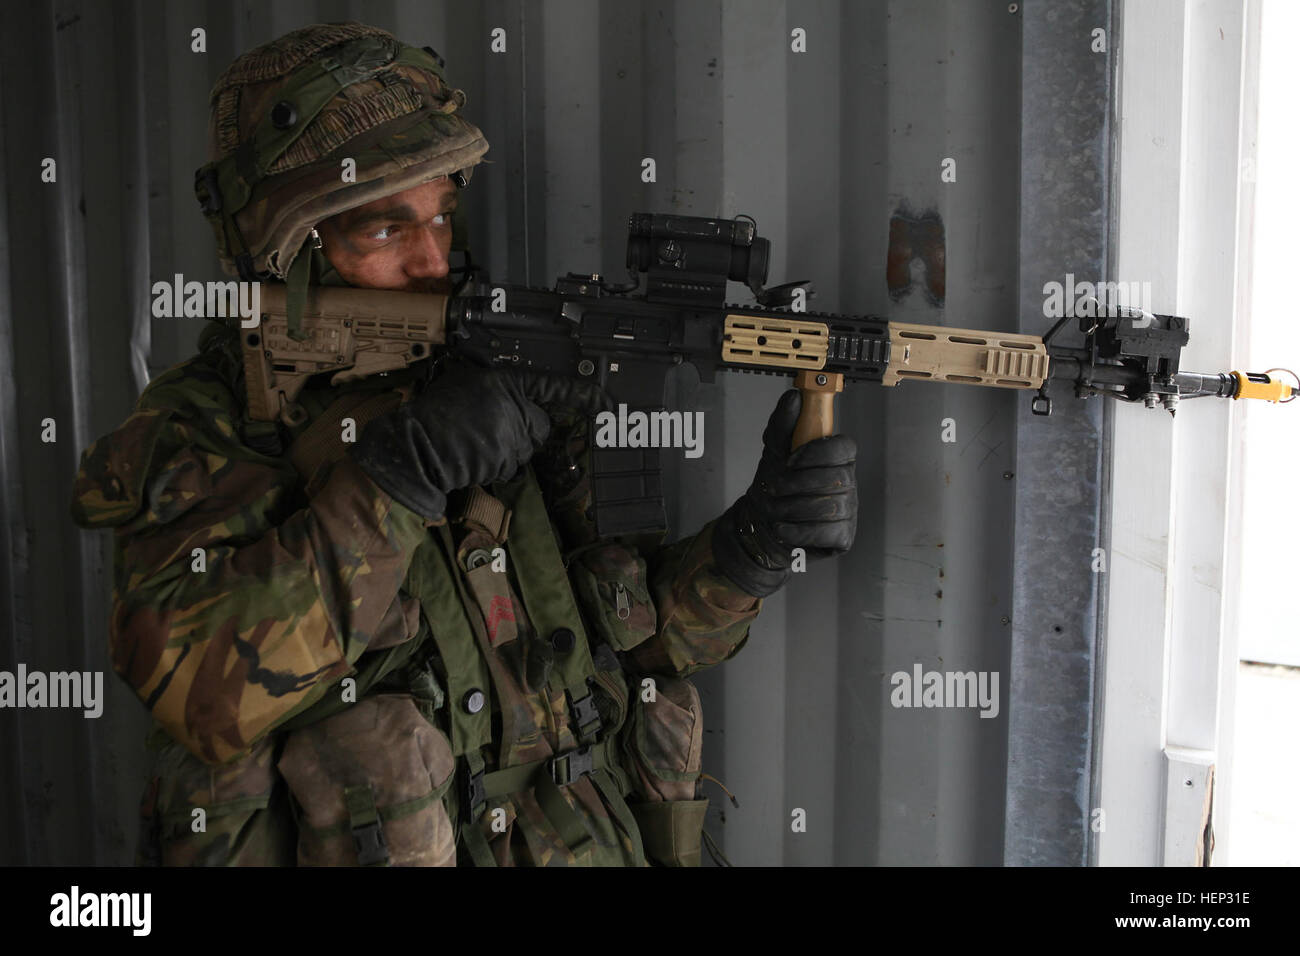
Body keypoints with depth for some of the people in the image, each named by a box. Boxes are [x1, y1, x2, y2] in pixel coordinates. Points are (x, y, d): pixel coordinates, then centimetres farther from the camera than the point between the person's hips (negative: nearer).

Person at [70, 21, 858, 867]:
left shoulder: (517, 385, 4)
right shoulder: (199, 426, -4)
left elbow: (644, 628, 6)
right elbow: (203, 690, -18)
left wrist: (757, 542, -11)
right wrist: (403, 471, -22)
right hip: (349, 845, -1)